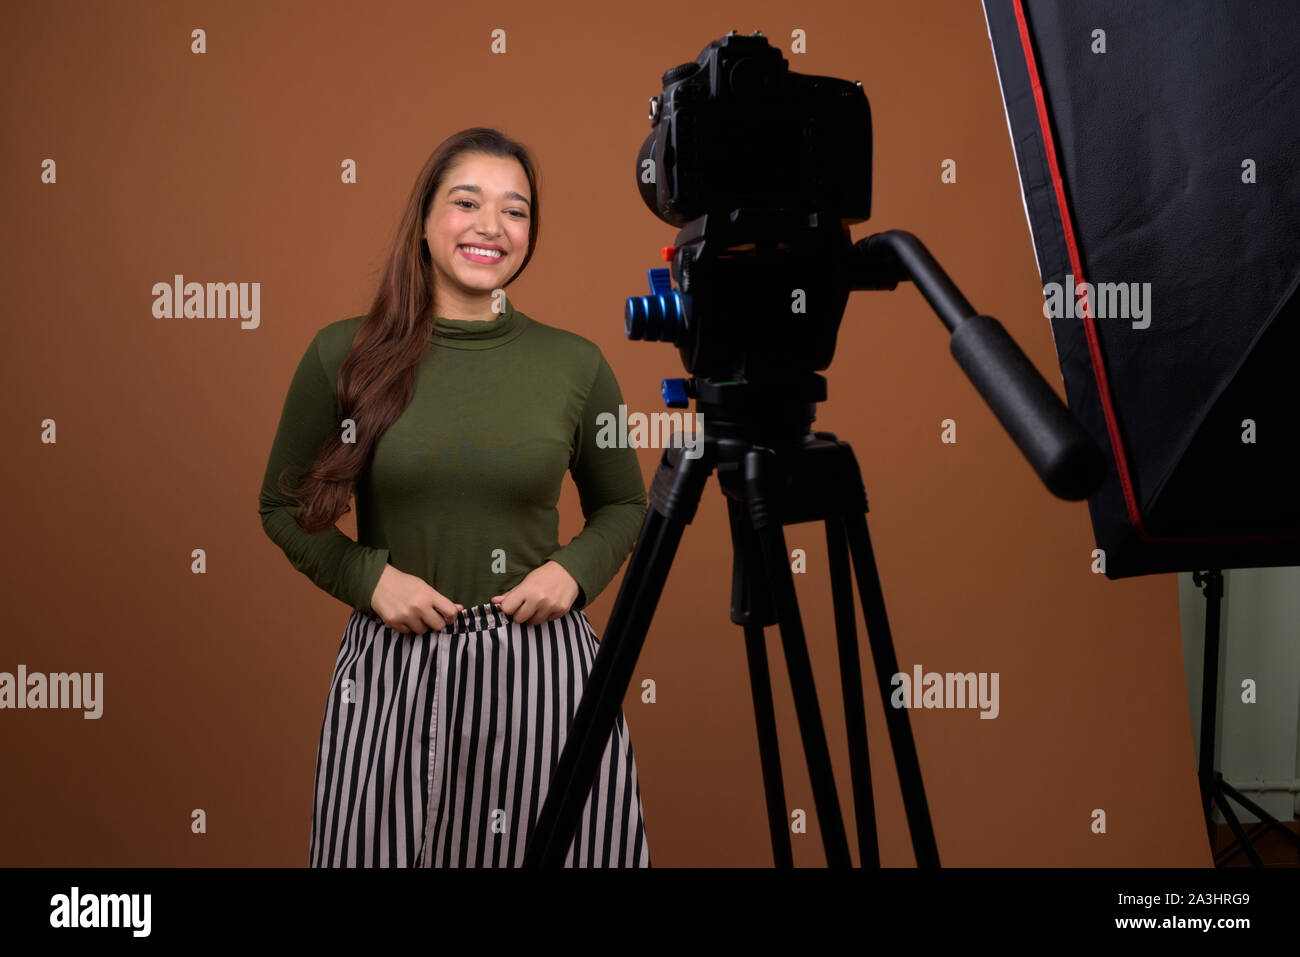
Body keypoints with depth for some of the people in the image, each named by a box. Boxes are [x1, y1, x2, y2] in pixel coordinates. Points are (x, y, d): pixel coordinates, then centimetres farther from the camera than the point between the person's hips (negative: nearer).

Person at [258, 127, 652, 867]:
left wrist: (574, 570, -6)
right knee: (377, 846, 13)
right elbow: (284, 505, 8)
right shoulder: (345, 354, -2)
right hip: (392, 666, 0)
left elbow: (624, 507, 13)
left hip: (540, 666, 1)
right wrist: (369, 576, -7)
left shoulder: (575, 363, 0)